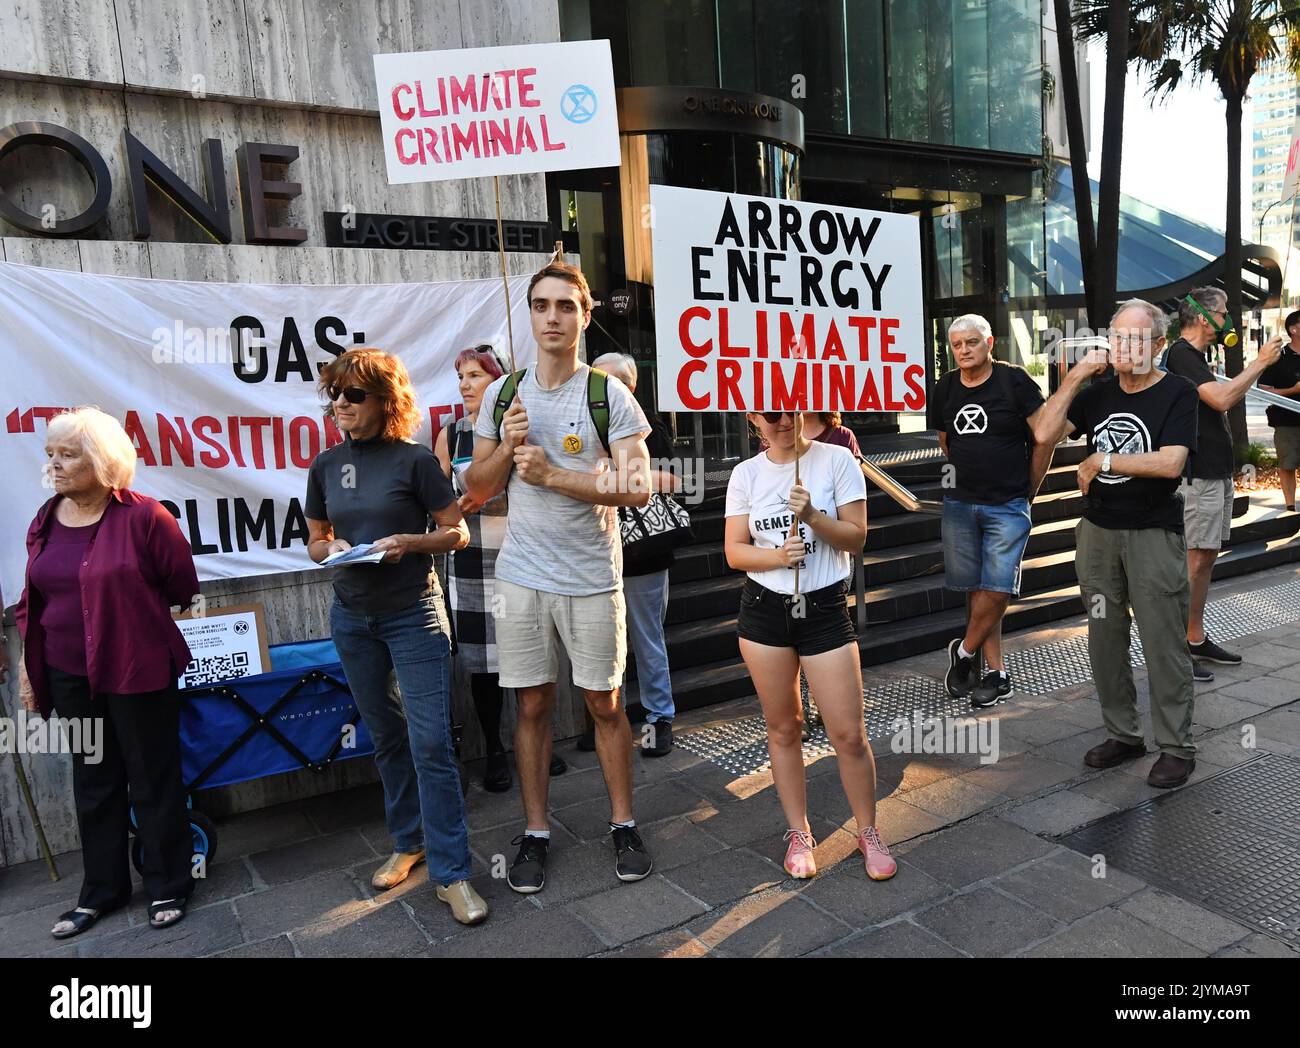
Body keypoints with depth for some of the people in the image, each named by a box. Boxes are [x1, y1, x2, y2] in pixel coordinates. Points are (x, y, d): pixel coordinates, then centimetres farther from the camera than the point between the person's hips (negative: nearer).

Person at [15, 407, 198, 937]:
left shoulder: (144, 516, -13)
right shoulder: (45, 520, 5)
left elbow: (183, 586, -6)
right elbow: (32, 600, 13)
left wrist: (121, 607, 6)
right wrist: (27, 664, 11)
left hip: (137, 672, -5)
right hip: (68, 675, 6)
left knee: (153, 779, 7)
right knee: (93, 783, 16)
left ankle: (168, 887, 23)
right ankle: (101, 890, 31)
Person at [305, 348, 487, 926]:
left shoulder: (415, 459, -8)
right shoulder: (326, 465, 5)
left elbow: (457, 533, -5)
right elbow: (315, 541, 13)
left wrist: (407, 541, -21)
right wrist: (333, 548, -9)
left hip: (413, 613, -5)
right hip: (351, 616, 5)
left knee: (430, 742, -7)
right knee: (386, 738, 15)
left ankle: (451, 872, 2)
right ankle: (408, 842, 32)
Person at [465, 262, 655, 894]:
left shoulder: (609, 396, -4)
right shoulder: (503, 394, 7)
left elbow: (638, 489, -13)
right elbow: (477, 491, 10)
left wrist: (552, 474, -18)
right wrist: (508, 447, -9)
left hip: (592, 580, -2)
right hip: (522, 577, 3)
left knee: (605, 704, 8)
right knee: (532, 705, 10)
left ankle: (623, 825, 26)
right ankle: (535, 832, 24)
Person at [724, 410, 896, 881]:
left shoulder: (836, 459, -4)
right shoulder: (746, 474, 3)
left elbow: (856, 538, -5)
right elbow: (734, 552, 1)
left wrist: (812, 516, -21)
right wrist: (777, 555, -17)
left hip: (825, 609, -2)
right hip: (764, 610, 2)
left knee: (849, 735, 0)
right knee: (783, 729, 11)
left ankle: (868, 833, 22)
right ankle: (799, 834, 27)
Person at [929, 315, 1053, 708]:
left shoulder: (1014, 380, -6)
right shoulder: (946, 387, 7)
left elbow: (1045, 438, -2)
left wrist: (1029, 490, 1)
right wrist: (965, 477, 15)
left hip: (1007, 506, -4)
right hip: (959, 504, 4)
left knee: (997, 589, -8)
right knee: (976, 588, 6)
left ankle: (964, 652, 14)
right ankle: (997, 673, 14)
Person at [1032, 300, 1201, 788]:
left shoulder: (1178, 393, -6)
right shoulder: (1098, 393, 9)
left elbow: (1170, 462, -19)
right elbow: (1044, 433, -5)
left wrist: (1102, 461, -12)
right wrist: (1075, 377, -9)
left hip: (1153, 533, -5)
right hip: (1098, 532, 5)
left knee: (1163, 644, 1)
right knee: (1105, 642, 12)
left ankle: (1176, 748, 15)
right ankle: (1123, 734, 27)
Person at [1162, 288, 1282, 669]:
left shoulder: (1196, 355, 18)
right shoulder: (1181, 354, -14)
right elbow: (1222, 399, -25)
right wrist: (1260, 362, -16)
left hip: (1216, 472, 10)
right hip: (1197, 476, -10)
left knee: (1206, 557, 13)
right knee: (1195, 560, -9)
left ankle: (1196, 639, 20)